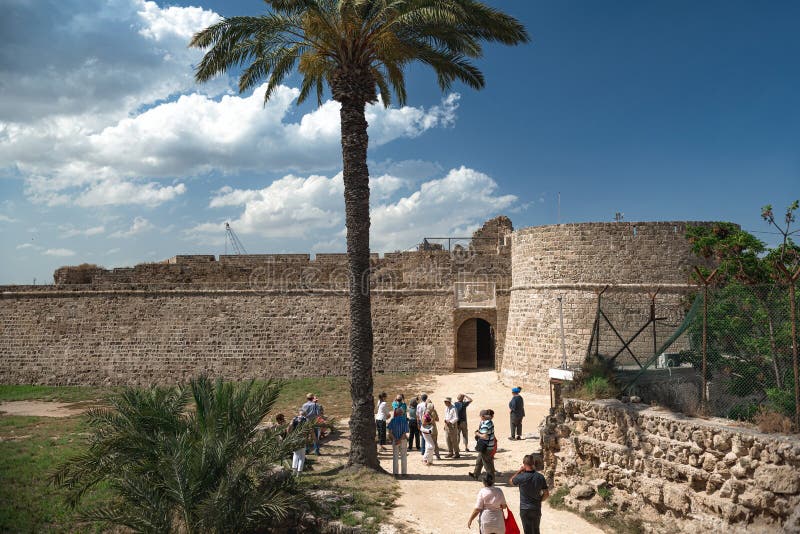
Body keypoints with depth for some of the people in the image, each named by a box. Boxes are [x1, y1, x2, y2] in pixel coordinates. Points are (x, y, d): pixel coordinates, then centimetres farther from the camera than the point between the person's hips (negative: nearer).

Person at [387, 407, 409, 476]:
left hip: (395, 440, 1)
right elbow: (405, 432, -16)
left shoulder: (393, 420, -4)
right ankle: (404, 472, 14)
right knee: (404, 457, 11)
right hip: (403, 440, -1)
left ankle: (395, 472, 13)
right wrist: (400, 440, -16)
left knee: (395, 457, 11)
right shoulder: (405, 421, -9)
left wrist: (394, 439, -10)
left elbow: (389, 431, -11)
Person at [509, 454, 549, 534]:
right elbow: (546, 494, -2)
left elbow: (510, 481, 3)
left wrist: (519, 471, 0)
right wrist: (539, 500, 12)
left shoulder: (521, 477, -18)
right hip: (537, 509, 4)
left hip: (525, 509, -3)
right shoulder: (540, 477, -8)